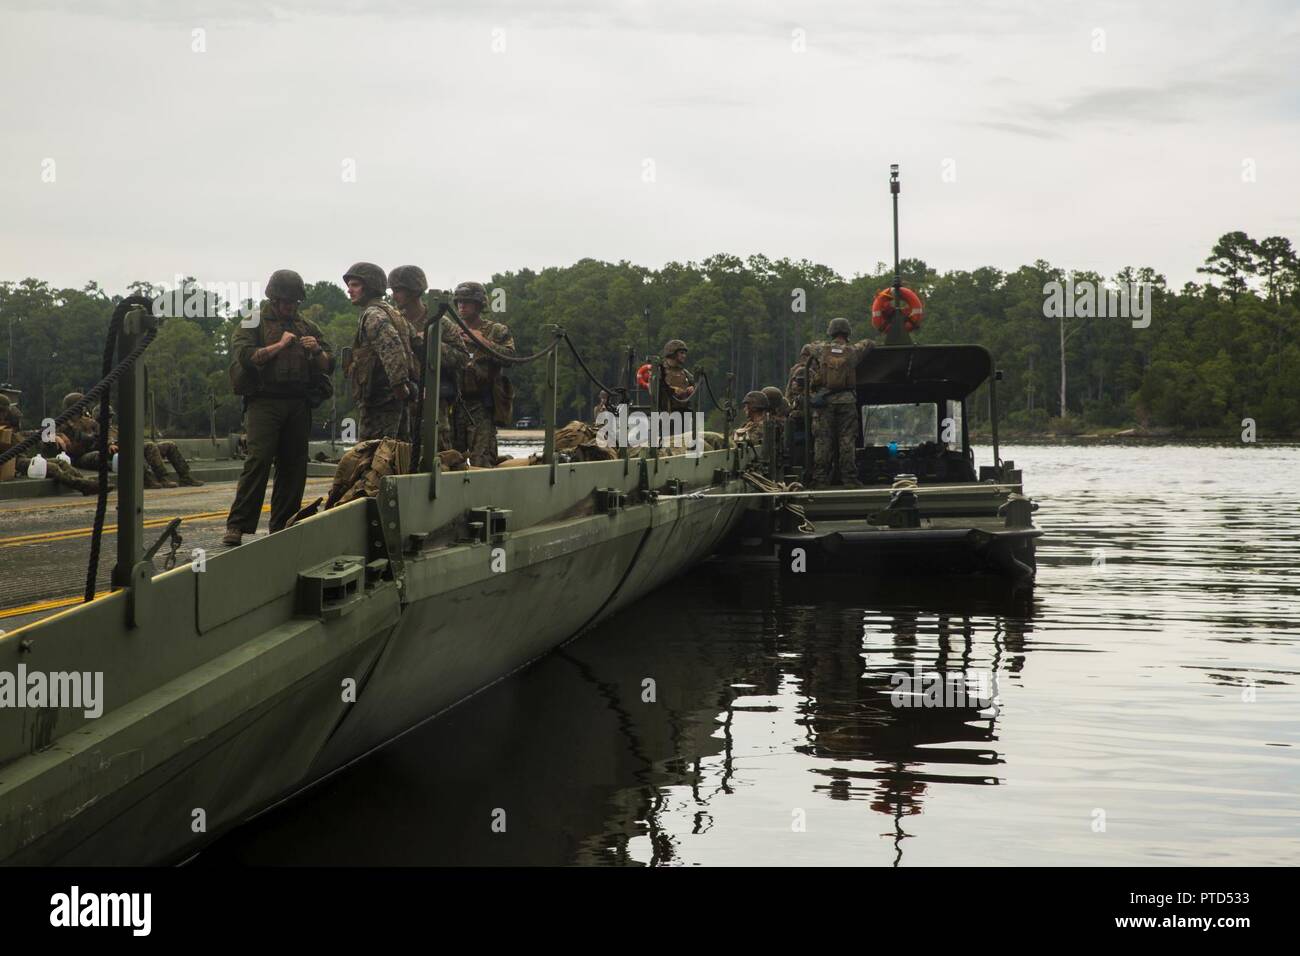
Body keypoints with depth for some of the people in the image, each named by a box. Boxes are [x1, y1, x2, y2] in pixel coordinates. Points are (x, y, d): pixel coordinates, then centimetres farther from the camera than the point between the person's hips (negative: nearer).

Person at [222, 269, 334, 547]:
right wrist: (279, 345, -9)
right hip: (264, 401, -5)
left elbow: (329, 365, 18)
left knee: (293, 466, 2)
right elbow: (245, 357, -7)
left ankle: (282, 528, 8)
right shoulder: (253, 324, 8)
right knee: (258, 460, -15)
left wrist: (317, 350, -2)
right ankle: (236, 526, -17)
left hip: (299, 406, 5)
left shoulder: (307, 327, 20)